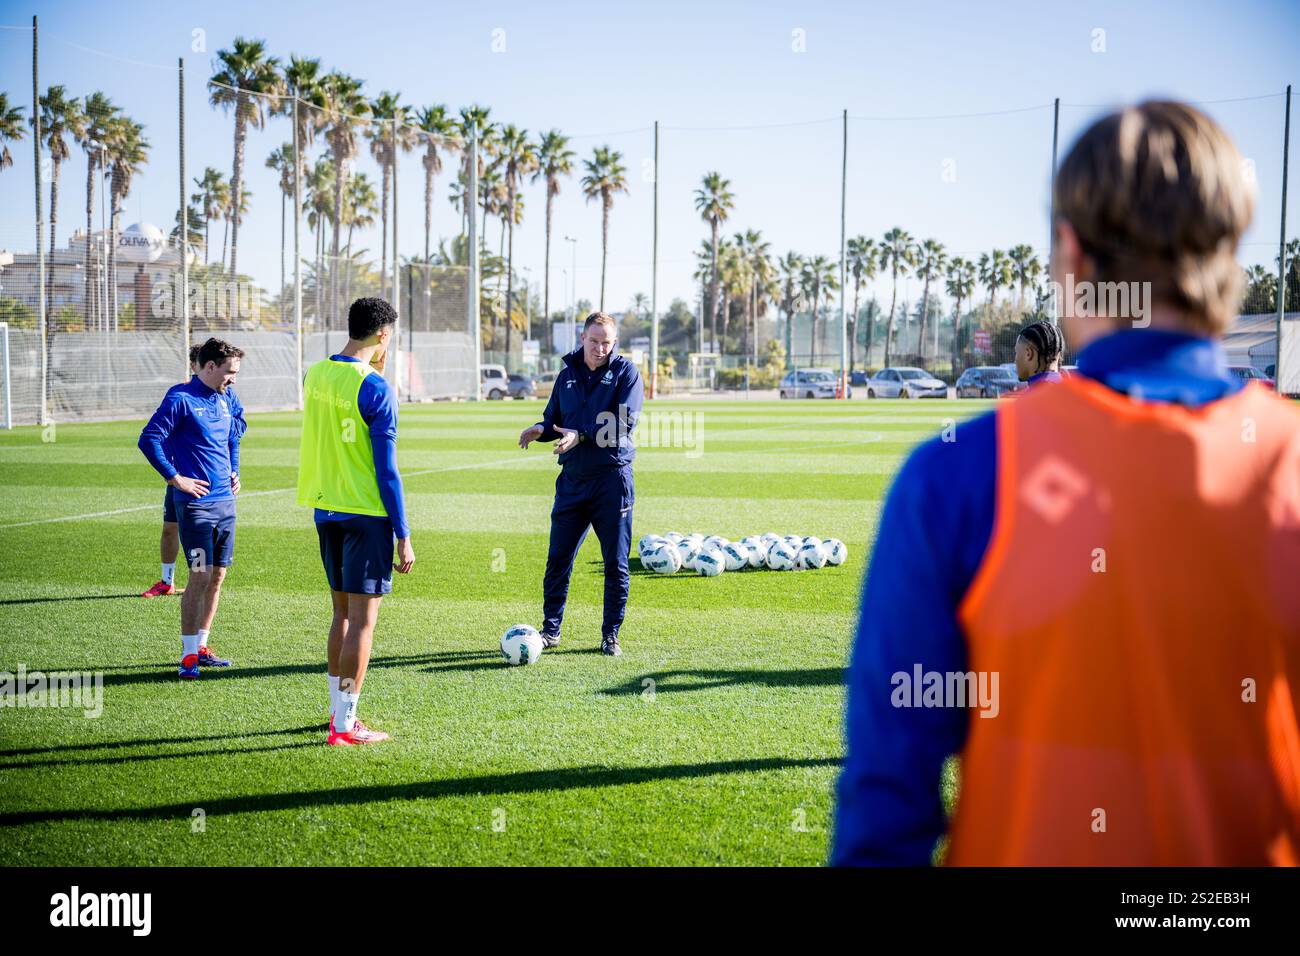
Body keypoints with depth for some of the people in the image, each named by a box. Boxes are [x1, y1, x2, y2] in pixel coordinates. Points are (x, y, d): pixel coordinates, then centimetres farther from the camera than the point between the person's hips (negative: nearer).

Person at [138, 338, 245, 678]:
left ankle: (201, 647, 20)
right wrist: (175, 478, -15)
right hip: (196, 503, -8)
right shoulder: (181, 398, -10)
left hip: (225, 501, 8)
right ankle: (188, 655, -2)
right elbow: (149, 439, -14)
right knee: (200, 576, -9)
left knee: (218, 575, 9)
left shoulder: (224, 400, 14)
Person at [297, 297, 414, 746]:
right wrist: (403, 535, -11)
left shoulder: (315, 375, 6)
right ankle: (345, 725, 0)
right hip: (366, 512, -7)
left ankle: (338, 709, 25)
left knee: (342, 612, 18)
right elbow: (386, 469, -15)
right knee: (362, 619, -2)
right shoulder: (376, 389, -15)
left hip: (325, 508, 7)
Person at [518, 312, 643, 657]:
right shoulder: (567, 374, 10)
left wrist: (581, 435, -23)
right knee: (558, 557, 3)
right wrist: (540, 429, -7)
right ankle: (551, 629, 15)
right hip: (572, 479, 4)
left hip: (612, 478, -4)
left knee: (616, 562, 3)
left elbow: (624, 422, -15)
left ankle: (610, 634, 13)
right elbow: (554, 418, 16)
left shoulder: (625, 372, -3)